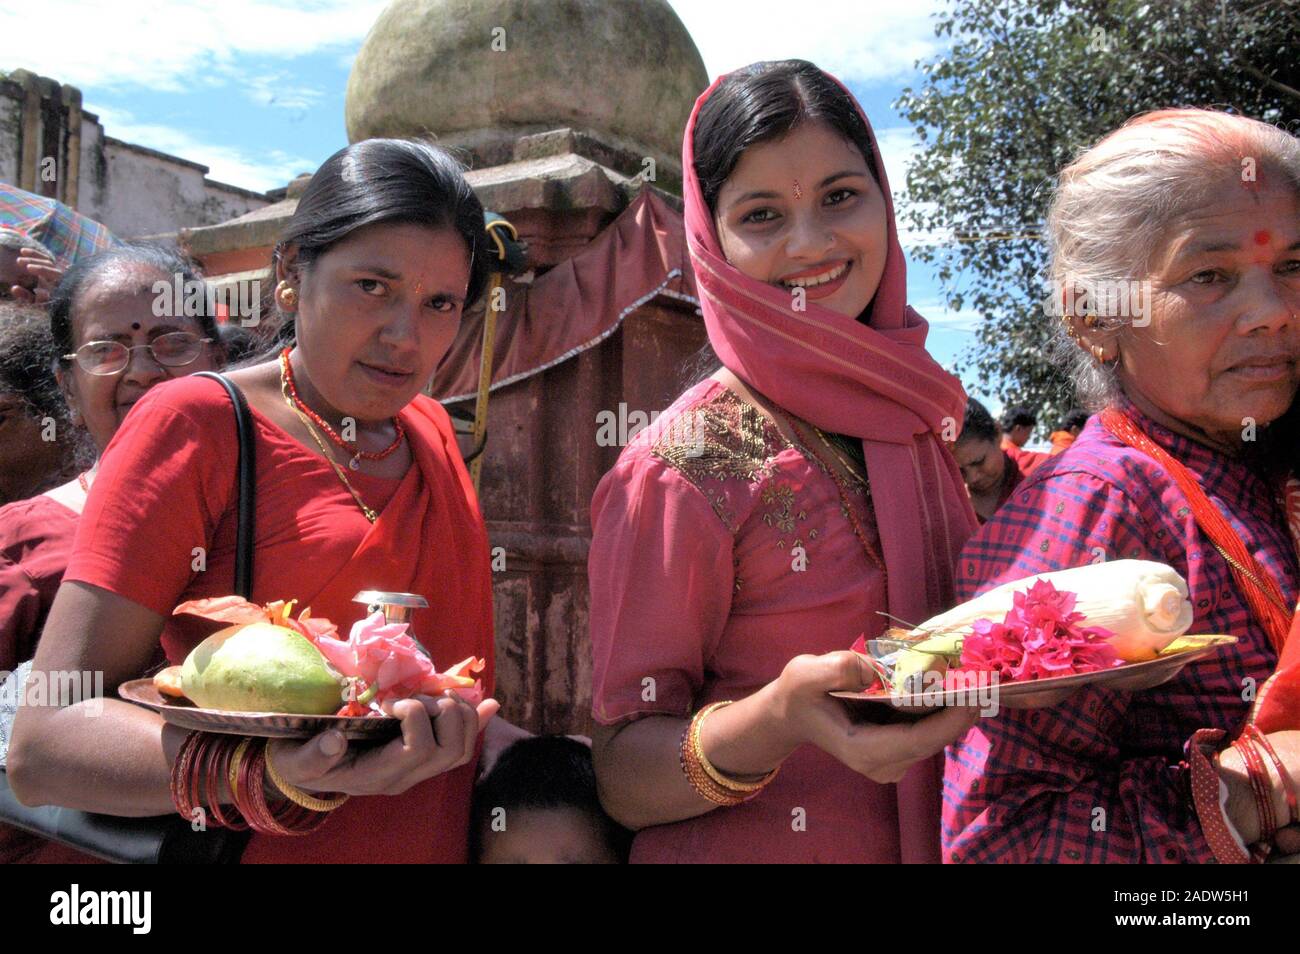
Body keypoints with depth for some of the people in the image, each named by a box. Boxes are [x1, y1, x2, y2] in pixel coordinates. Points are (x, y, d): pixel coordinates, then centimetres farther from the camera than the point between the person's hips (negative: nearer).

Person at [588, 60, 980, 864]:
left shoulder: (924, 411, -4)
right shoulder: (682, 468, -21)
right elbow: (621, 779, -19)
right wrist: (779, 722, -35)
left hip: (942, 837, 6)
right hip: (752, 848, -5)